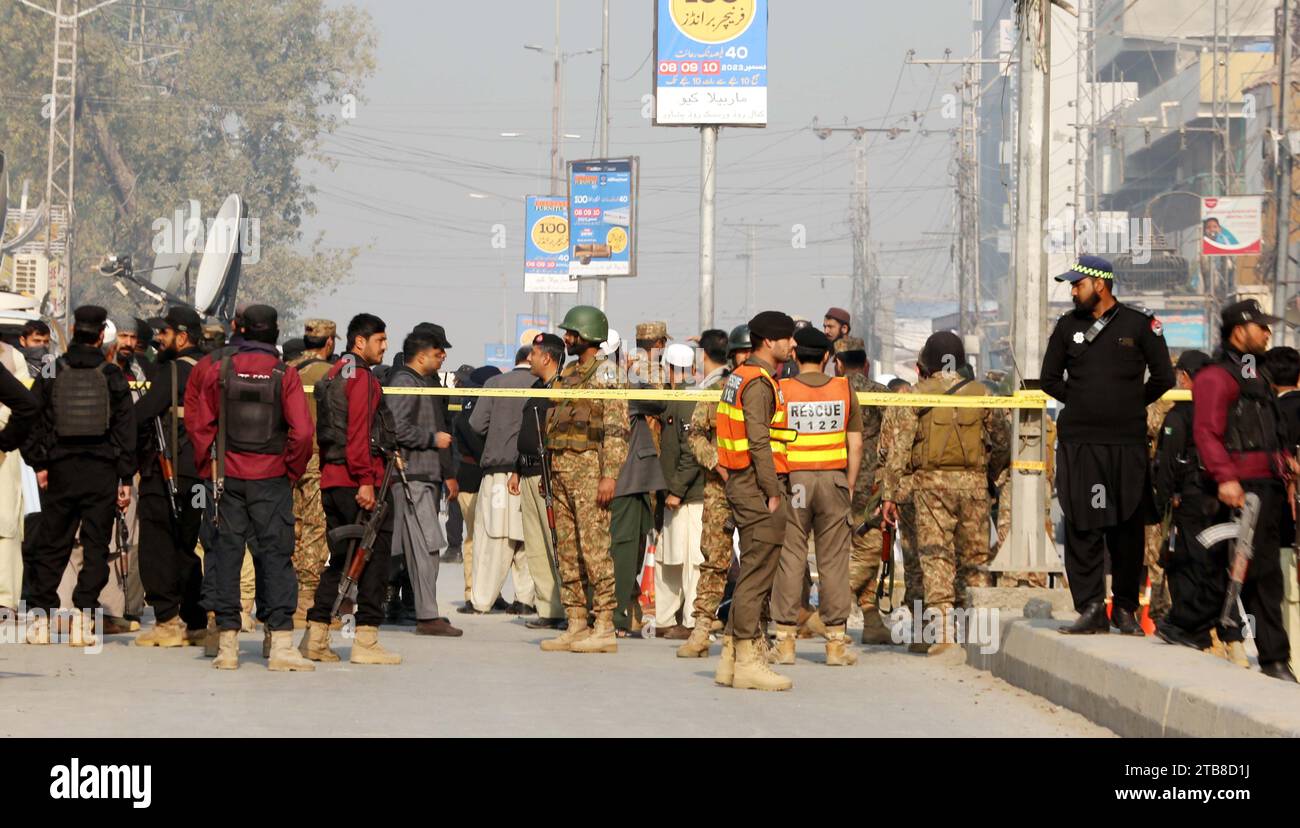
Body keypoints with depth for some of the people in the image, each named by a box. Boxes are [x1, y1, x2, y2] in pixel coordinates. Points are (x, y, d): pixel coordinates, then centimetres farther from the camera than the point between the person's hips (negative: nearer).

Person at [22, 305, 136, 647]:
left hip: (61, 470, 1)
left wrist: (38, 464, 6)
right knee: (96, 547, 3)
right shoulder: (113, 377, -1)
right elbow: (125, 429, -1)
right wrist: (126, 479, 3)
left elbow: (32, 421, 0)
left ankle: (40, 617, 5)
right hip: (102, 471, -1)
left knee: (51, 545, 8)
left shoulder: (51, 373, 0)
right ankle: (83, 617, -5)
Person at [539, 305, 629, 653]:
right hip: (560, 468, 9)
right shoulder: (568, 374, 18)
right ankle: (576, 625, 12)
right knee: (567, 549, 8)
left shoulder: (606, 373, -7)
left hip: (589, 467, -9)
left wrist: (609, 474, -20)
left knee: (594, 547, -10)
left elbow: (617, 429, -14)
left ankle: (604, 628, -9)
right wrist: (551, 470, 17)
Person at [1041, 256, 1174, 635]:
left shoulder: (1140, 325, 2)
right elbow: (1050, 378, 18)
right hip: (1078, 442, 2)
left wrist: (1132, 405, 8)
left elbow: (1163, 377, 6)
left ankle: (1125, 610, 12)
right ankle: (1090, 609, 0)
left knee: (1128, 529, 2)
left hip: (1127, 443, -2)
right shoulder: (1068, 326, 10)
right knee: (1081, 527, -3)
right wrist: (1081, 403, 10)